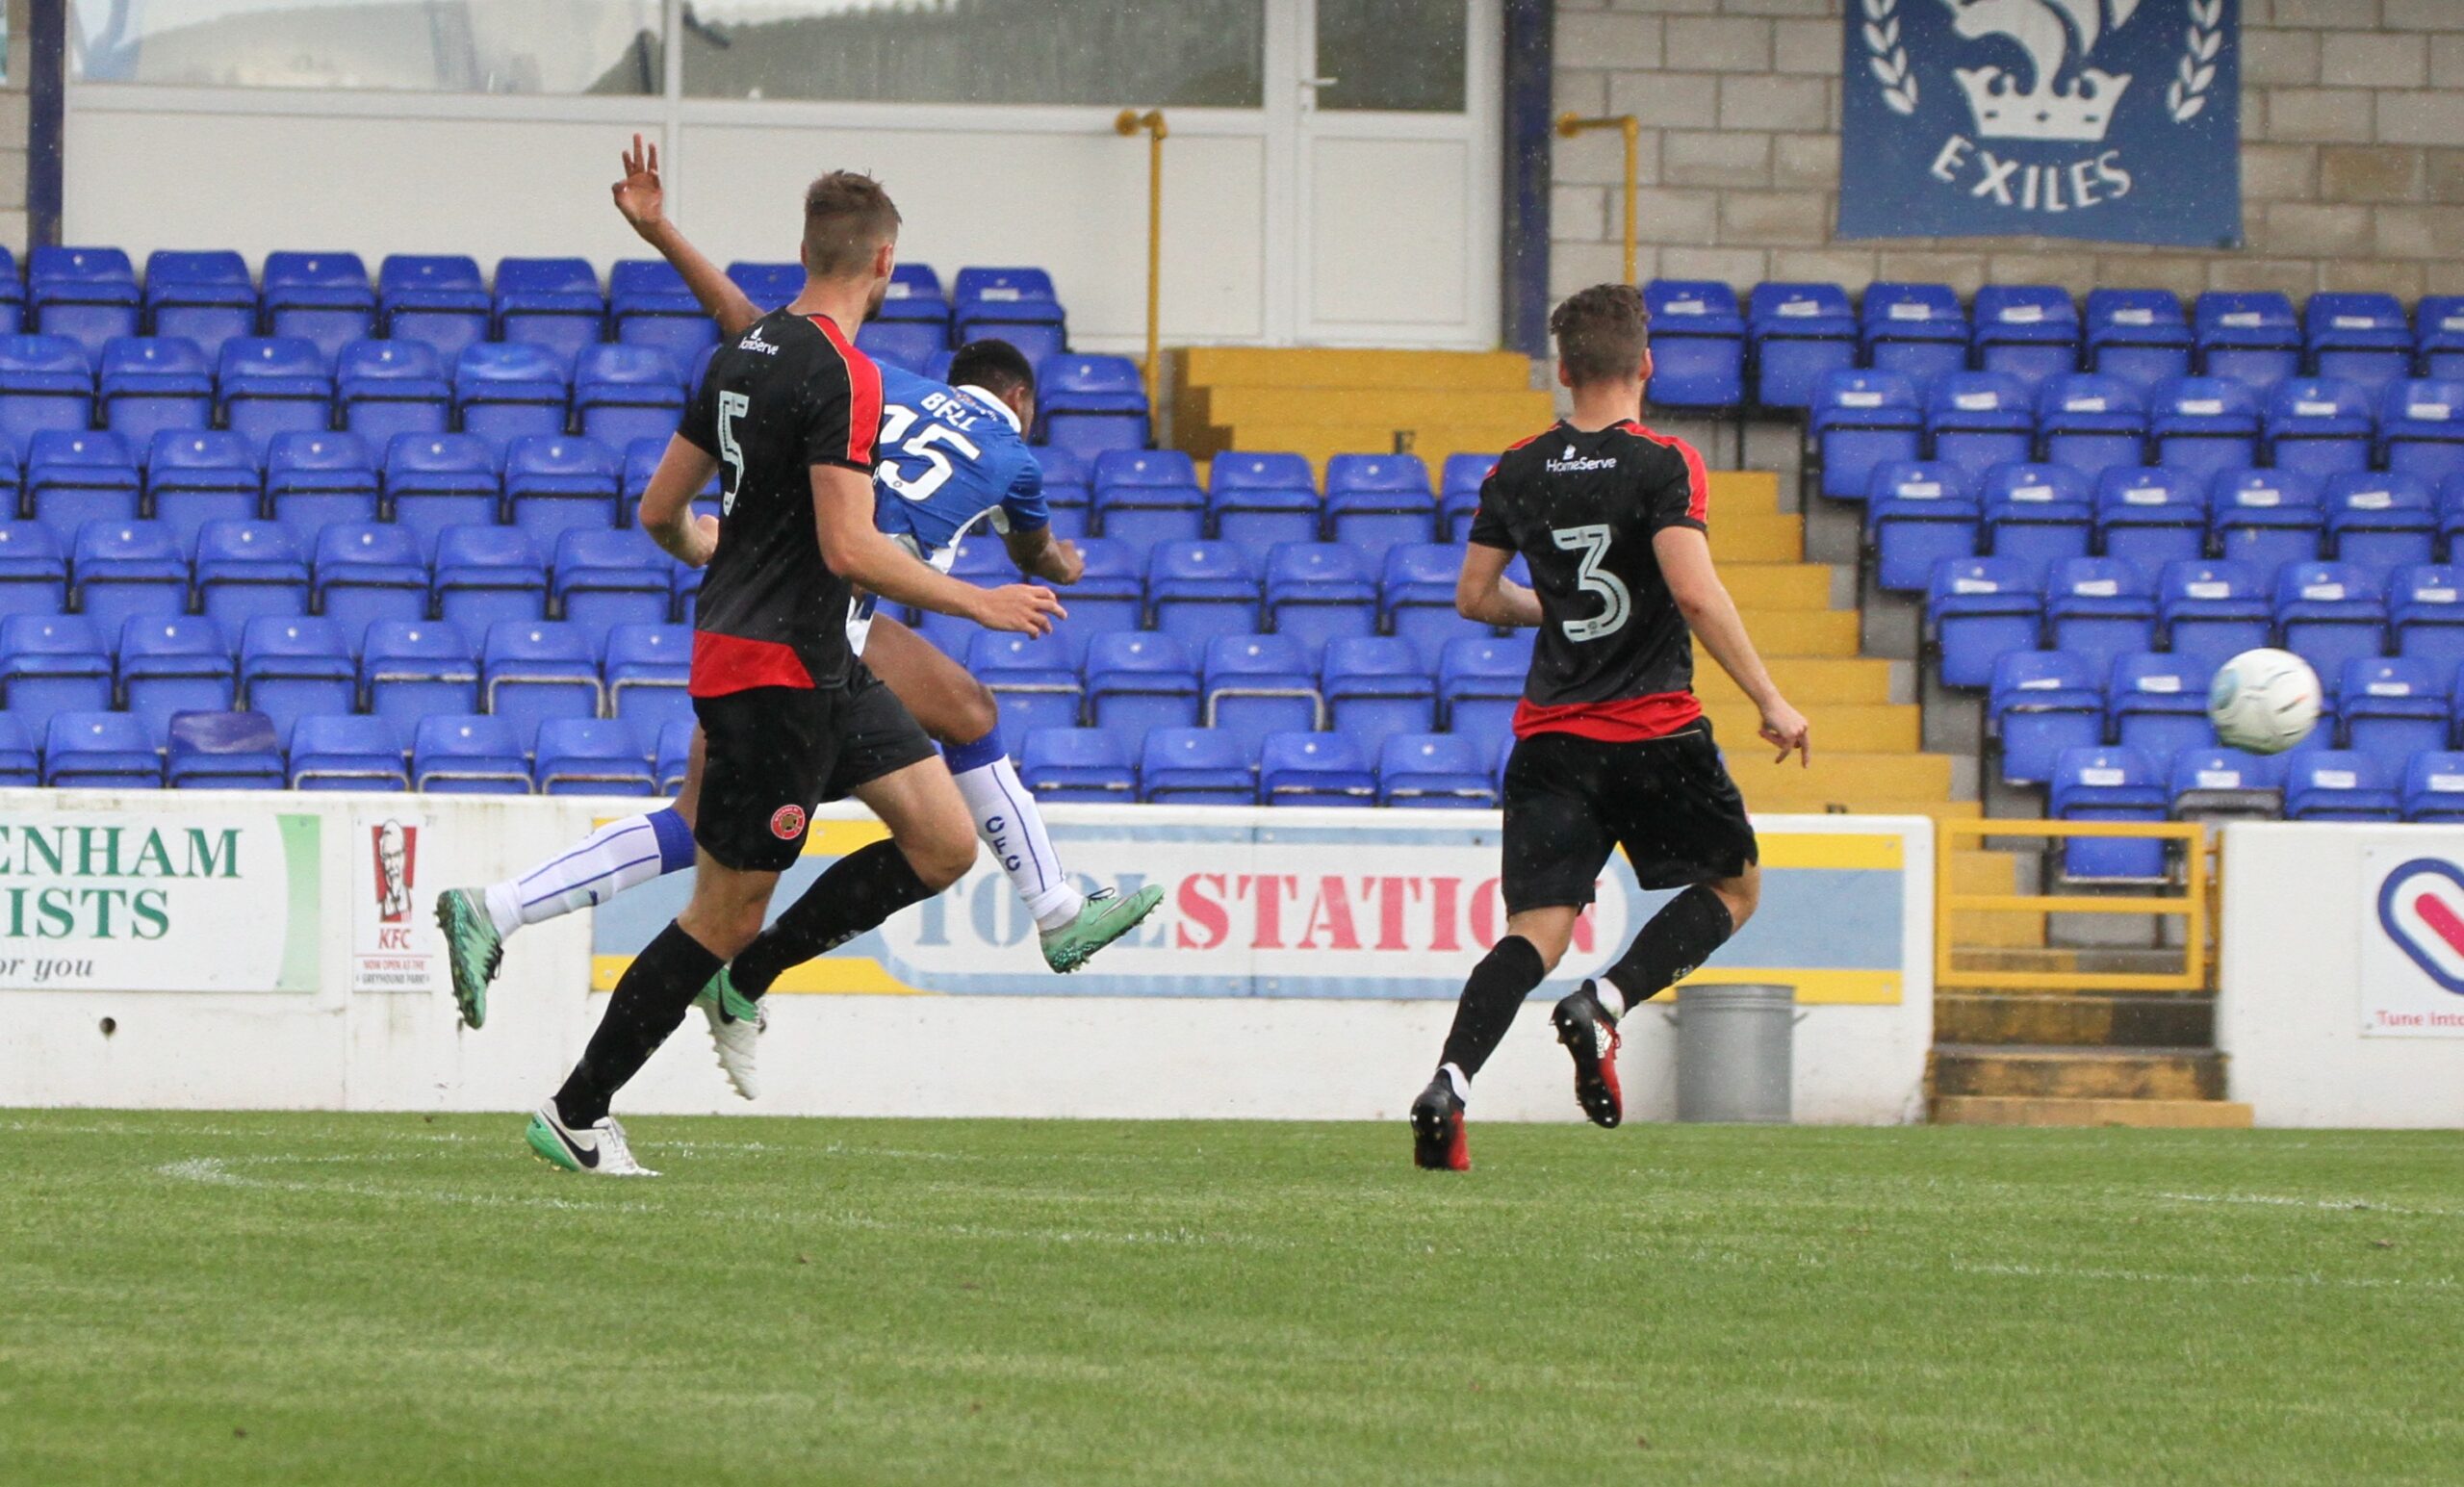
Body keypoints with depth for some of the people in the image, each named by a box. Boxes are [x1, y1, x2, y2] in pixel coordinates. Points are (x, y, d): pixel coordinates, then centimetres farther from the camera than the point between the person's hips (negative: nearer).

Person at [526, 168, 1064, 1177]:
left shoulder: (744, 354, 9)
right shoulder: (841, 376, -19)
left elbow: (661, 511, 16)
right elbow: (849, 550, -25)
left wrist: (715, 553, 38)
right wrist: (979, 605, -15)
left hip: (822, 672, 10)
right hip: (773, 674, -10)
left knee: (945, 843, 6)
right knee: (726, 913, -1)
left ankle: (747, 976, 15)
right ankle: (576, 1113, 8)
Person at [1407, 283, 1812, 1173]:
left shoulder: (1519, 472, 6)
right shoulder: (1664, 466, -8)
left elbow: (1476, 597, 12)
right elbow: (1695, 593, -19)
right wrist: (1770, 703, -14)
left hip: (1550, 734, 4)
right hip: (1655, 729, -4)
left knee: (1539, 929, 0)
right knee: (1733, 885, 17)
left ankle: (1447, 1085, -22)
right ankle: (1604, 1006, -5)